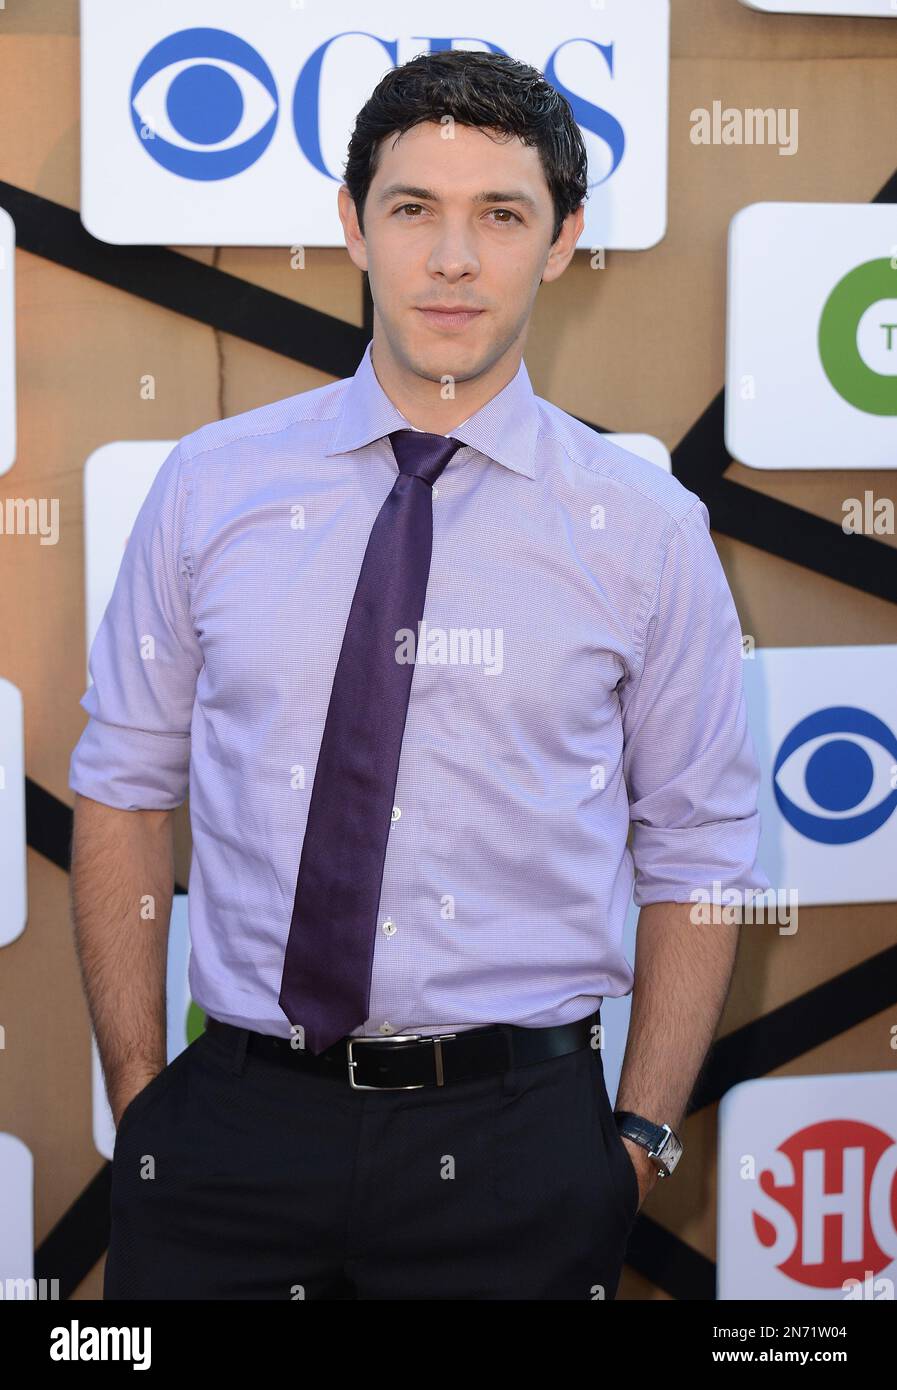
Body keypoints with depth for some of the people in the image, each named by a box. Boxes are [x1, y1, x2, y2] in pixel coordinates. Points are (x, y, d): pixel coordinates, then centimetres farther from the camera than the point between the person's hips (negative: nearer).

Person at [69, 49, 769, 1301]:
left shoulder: (648, 529, -1)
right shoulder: (209, 487, 1)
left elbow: (694, 858, 2)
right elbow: (122, 793, 6)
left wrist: (639, 1142, -4)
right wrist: (138, 1098, 1)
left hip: (517, 1142, -1)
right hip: (235, 1118, 1)